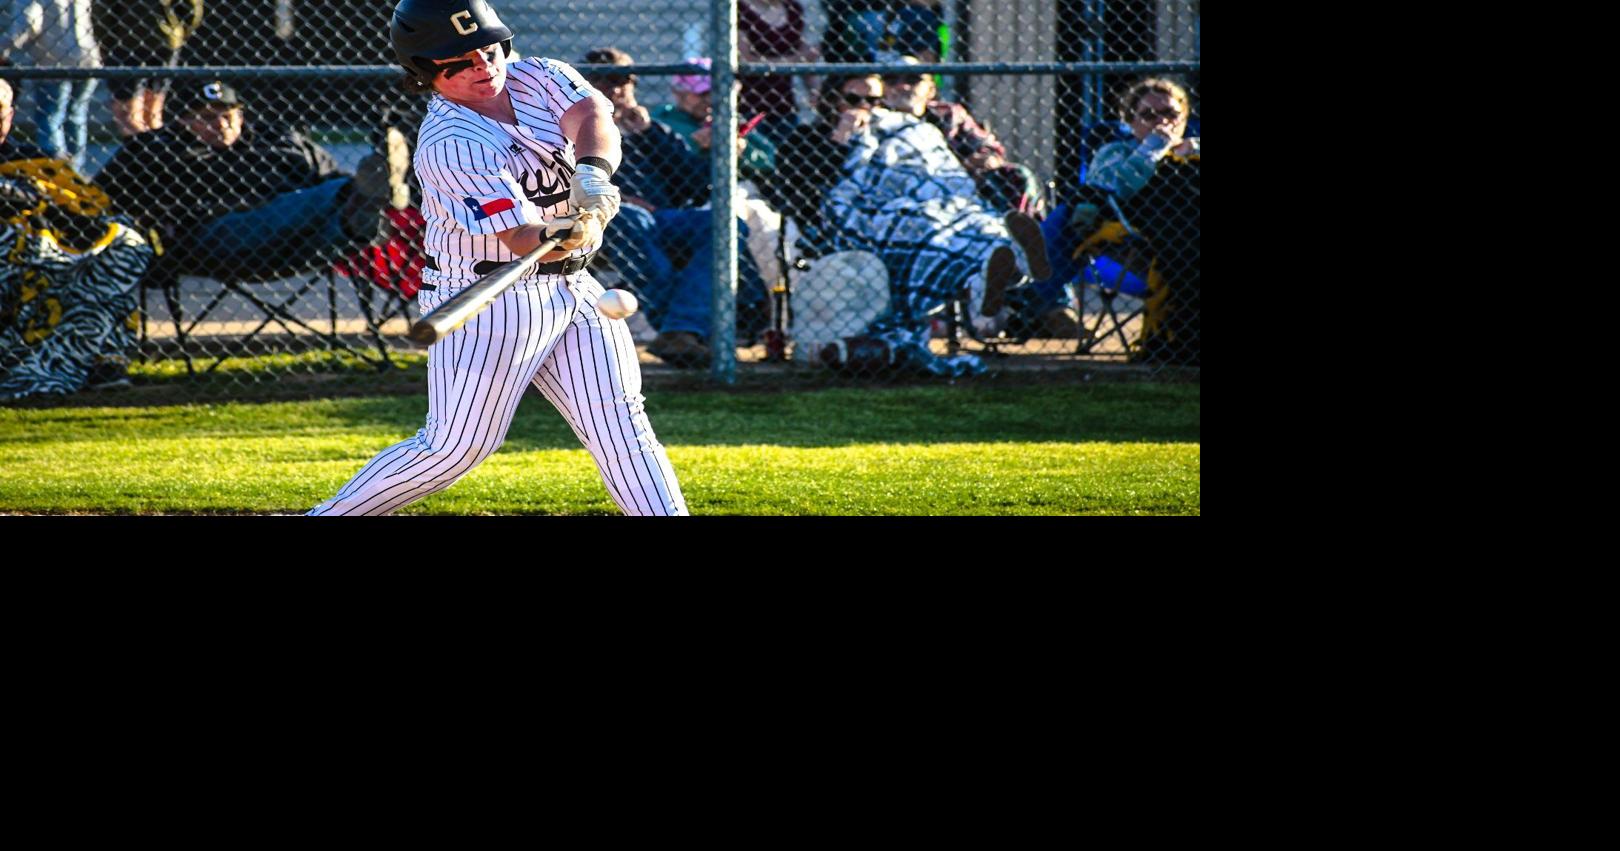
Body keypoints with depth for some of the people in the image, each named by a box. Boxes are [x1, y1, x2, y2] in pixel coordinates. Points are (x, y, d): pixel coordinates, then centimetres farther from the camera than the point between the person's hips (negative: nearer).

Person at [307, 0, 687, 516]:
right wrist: (563, 235, -48)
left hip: (571, 291, 7)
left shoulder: (538, 78, 3)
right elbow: (521, 240, -26)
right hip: (486, 300, -6)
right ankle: (332, 515, 5)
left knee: (619, 423, 0)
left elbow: (593, 116, -18)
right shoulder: (448, 144, -19)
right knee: (456, 446, -6)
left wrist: (593, 172, -39)